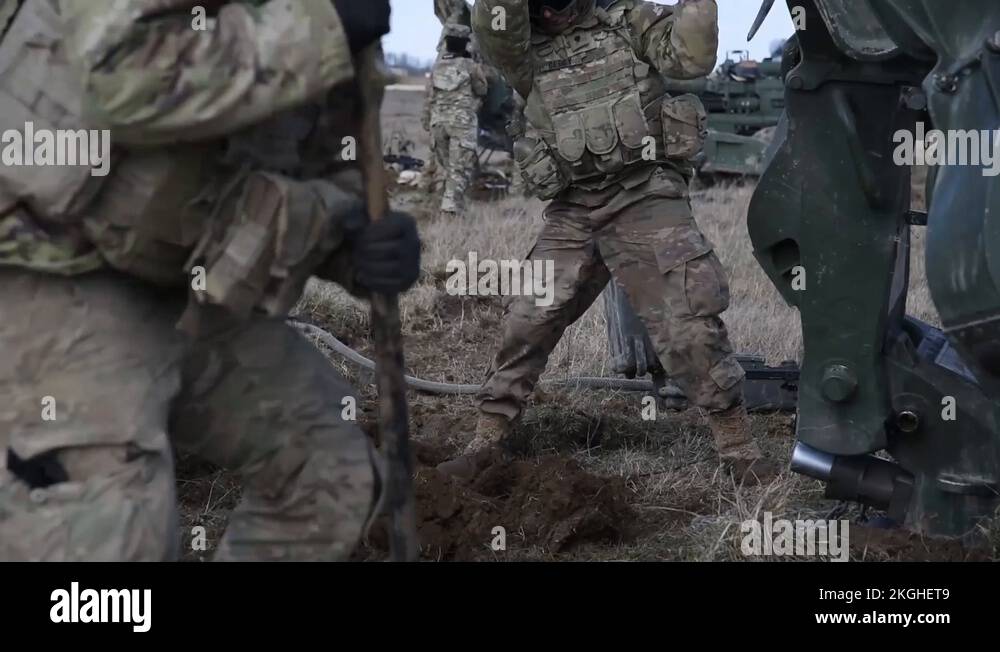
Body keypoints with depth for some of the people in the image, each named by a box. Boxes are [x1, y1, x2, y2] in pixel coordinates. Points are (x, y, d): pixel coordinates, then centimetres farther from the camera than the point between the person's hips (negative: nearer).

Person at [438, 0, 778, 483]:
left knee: (689, 326, -9)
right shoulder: (524, 47, 9)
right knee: (525, 324, 2)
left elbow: (690, 57, -7)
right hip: (571, 213, 3)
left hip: (645, 198, -2)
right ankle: (488, 441, 16)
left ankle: (737, 446, 3)